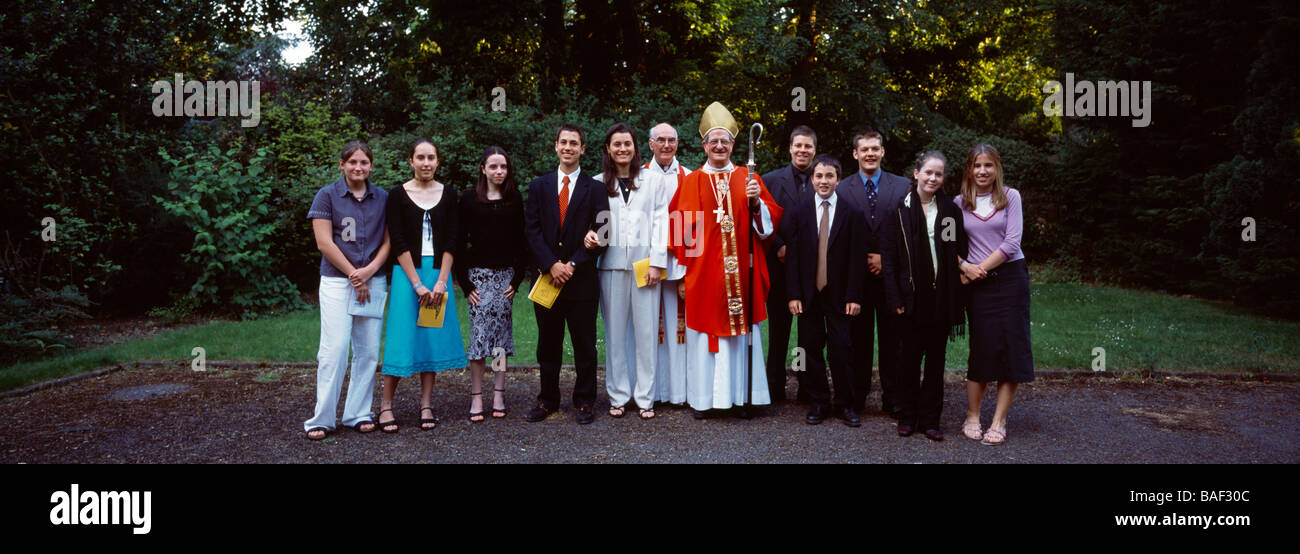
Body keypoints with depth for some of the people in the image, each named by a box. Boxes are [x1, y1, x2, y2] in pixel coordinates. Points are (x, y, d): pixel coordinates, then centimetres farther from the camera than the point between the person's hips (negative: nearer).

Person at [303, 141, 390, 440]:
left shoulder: (382, 199, 10)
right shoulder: (327, 195, 2)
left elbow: (388, 241, 9)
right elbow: (324, 242, -5)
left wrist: (370, 270, -8)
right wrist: (354, 277, -7)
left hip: (373, 281, 3)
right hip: (336, 281, -3)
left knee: (368, 350, 2)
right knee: (335, 348, -8)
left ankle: (358, 413, 13)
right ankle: (322, 418, 1)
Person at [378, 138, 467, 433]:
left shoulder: (448, 195, 7)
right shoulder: (398, 195, 1)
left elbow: (451, 242, 3)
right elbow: (398, 243, -5)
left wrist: (441, 281, -8)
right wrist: (418, 284, -12)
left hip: (438, 274, 2)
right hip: (407, 273, -2)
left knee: (434, 337, 4)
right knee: (403, 337, -3)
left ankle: (426, 405, 13)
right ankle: (386, 405, 8)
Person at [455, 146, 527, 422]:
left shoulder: (515, 200, 9)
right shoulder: (469, 199, 3)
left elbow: (521, 241, 8)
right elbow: (460, 242, 2)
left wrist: (517, 278, 0)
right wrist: (465, 283, -5)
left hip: (506, 274, 2)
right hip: (479, 273, -2)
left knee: (502, 332, 2)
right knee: (479, 332, -6)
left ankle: (499, 395, 9)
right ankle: (476, 397, 1)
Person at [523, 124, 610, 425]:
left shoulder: (594, 189, 4)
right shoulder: (539, 186, 9)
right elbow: (532, 230, 1)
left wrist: (573, 264, -12)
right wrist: (551, 265, -12)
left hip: (582, 279, -2)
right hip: (547, 278, 2)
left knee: (585, 346, 4)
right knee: (548, 344, 11)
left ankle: (584, 402, 16)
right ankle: (548, 400, 22)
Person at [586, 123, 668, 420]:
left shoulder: (652, 181, 8)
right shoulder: (598, 184, 9)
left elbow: (660, 223, 4)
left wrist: (656, 262, -5)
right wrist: (589, 234, -13)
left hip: (645, 264, 0)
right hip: (612, 264, 1)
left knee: (646, 329, 0)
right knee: (615, 331, 4)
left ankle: (645, 397, 8)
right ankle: (618, 396, 14)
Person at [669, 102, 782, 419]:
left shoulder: (748, 179, 9)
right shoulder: (692, 182, 6)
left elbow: (771, 221, 5)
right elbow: (681, 226, 3)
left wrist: (757, 202, -14)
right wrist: (684, 264, -4)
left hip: (741, 270, 1)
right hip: (704, 272, -1)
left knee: (742, 330, 4)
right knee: (705, 330, 1)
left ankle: (742, 395, 13)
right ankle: (704, 397, 10)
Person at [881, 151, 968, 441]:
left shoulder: (950, 210, 6)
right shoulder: (900, 209, -1)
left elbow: (959, 254, 7)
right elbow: (888, 254, -4)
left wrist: (959, 295, 0)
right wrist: (895, 296, -10)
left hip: (941, 295, 2)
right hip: (912, 295, -2)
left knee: (936, 357, 7)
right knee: (910, 356, 4)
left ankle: (930, 419, 17)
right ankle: (908, 416, 18)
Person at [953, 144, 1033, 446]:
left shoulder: (1010, 196, 1)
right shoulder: (959, 203, 6)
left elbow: (1012, 241, -6)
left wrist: (981, 268, -10)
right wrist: (965, 267, -12)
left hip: (1011, 277, 0)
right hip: (978, 284, 1)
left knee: (1011, 347, -1)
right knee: (982, 348, 1)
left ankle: (999, 422, 6)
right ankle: (972, 417, 13)